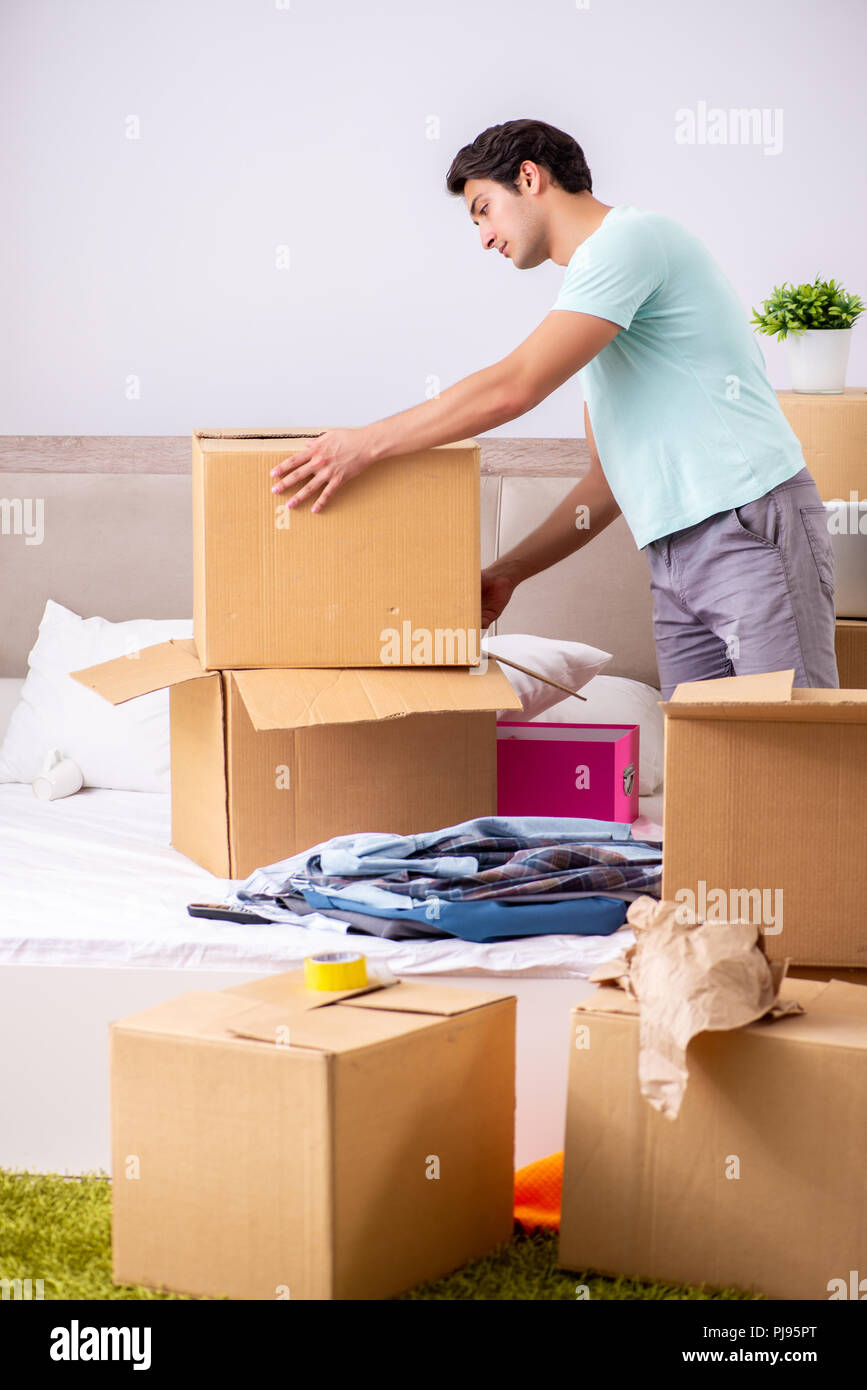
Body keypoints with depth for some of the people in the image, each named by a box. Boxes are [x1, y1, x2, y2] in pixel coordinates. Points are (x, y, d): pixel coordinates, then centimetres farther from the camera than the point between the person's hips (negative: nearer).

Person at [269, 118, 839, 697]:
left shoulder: (630, 237, -7)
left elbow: (513, 388, -16)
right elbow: (608, 480, 25)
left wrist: (366, 443, -10)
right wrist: (505, 575, 17)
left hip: (753, 525, -9)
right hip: (678, 561, 9)